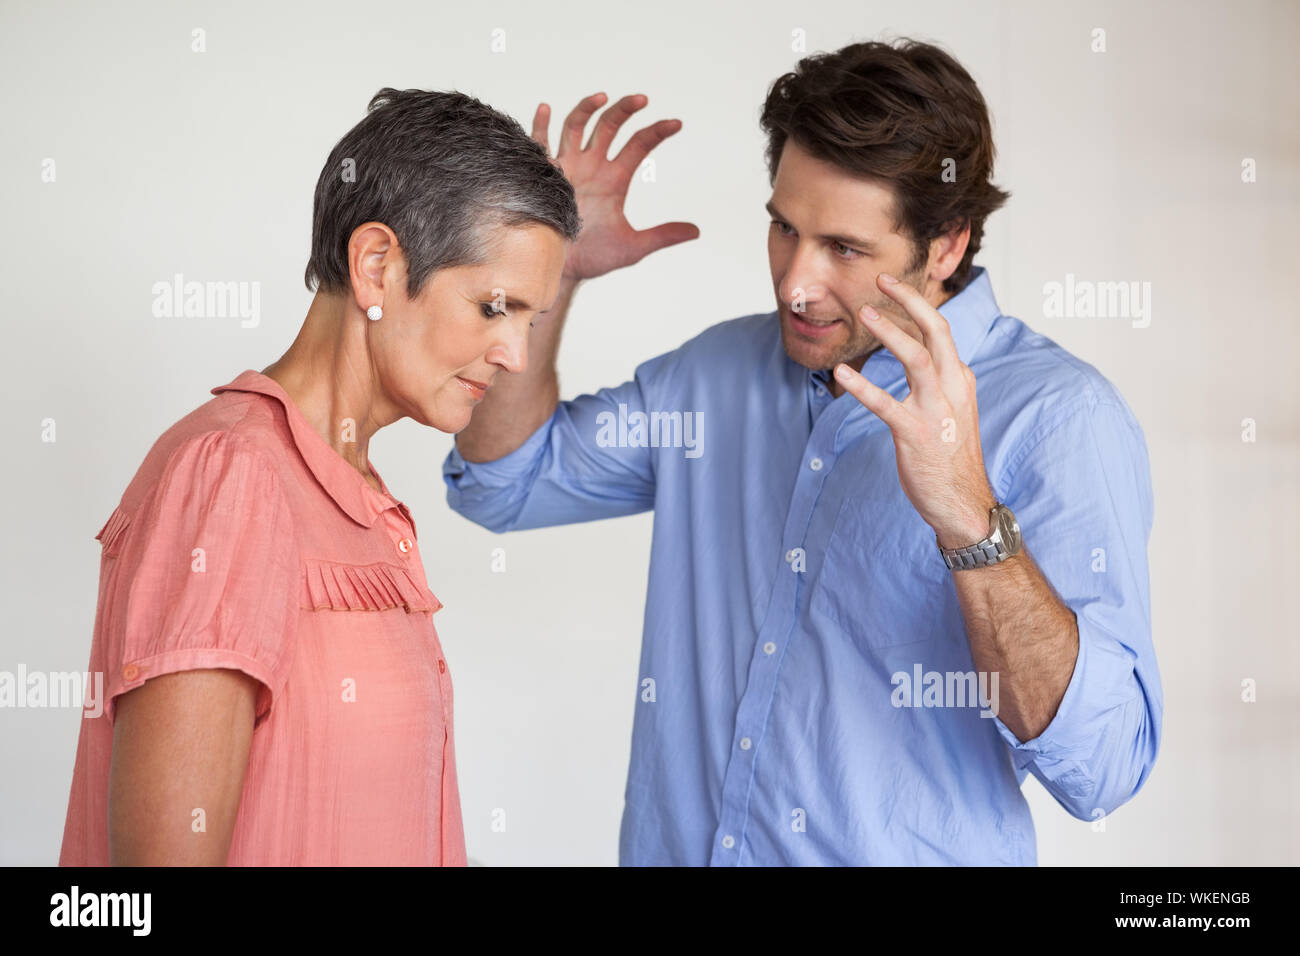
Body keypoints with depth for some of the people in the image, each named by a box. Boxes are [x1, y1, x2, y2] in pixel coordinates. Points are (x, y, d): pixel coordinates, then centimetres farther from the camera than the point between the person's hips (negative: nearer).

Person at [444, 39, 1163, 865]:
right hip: (672, 843, 5)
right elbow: (501, 482, 12)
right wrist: (552, 266, -1)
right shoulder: (721, 370, 2)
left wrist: (969, 516, -36)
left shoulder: (1061, 416, -16)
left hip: (905, 850, -5)